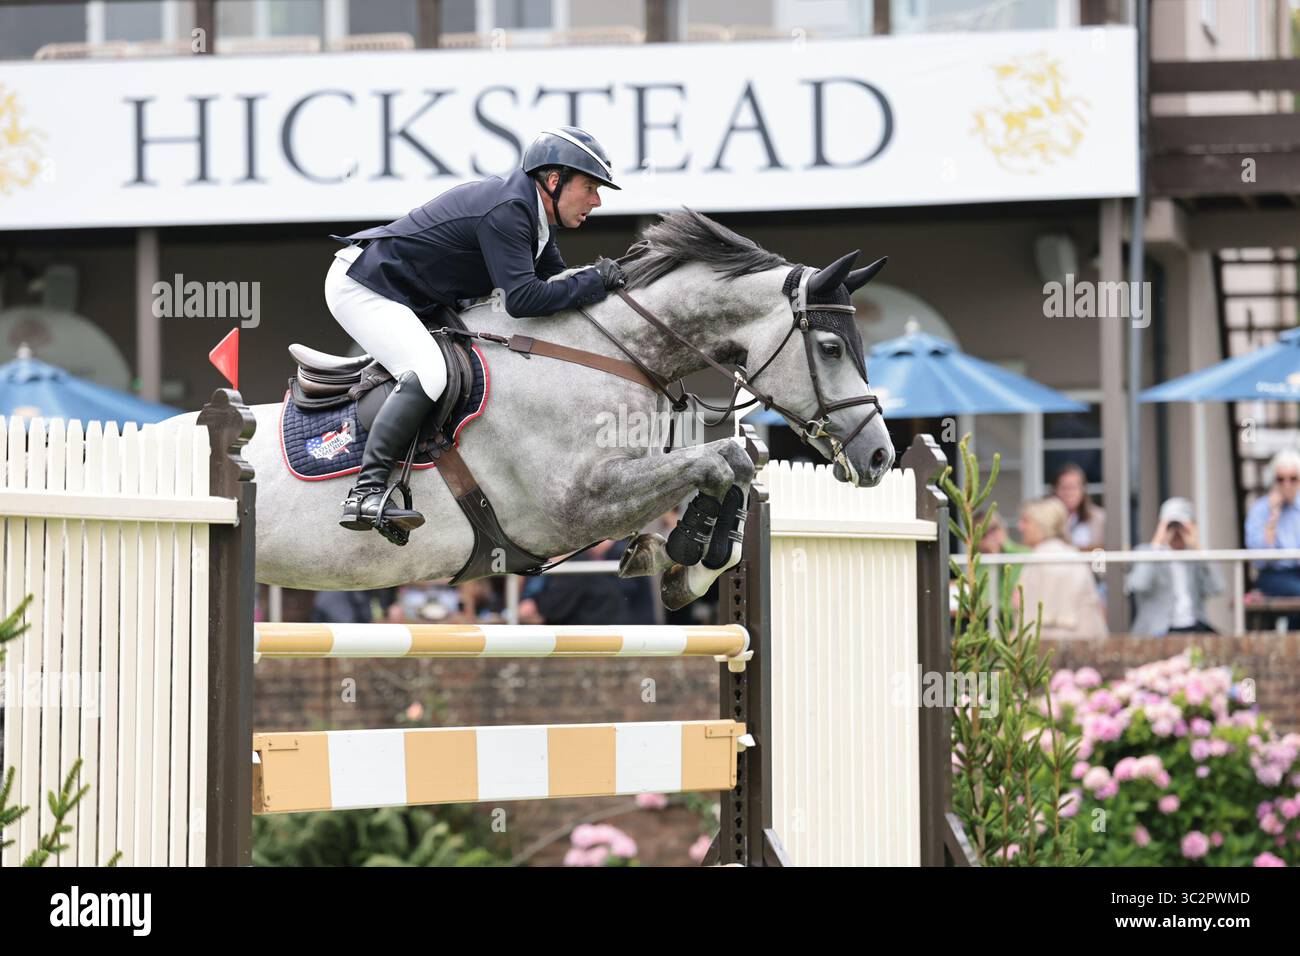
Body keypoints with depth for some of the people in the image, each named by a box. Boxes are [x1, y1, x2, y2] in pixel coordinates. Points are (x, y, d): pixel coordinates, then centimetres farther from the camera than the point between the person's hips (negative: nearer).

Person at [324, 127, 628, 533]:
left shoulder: (529, 210, 6)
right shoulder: (506, 211, -25)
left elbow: (555, 281, 12)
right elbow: (522, 298, -33)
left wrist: (599, 280, -4)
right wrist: (594, 282, -25)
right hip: (360, 285, -11)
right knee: (427, 373, -27)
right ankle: (365, 492, -32)